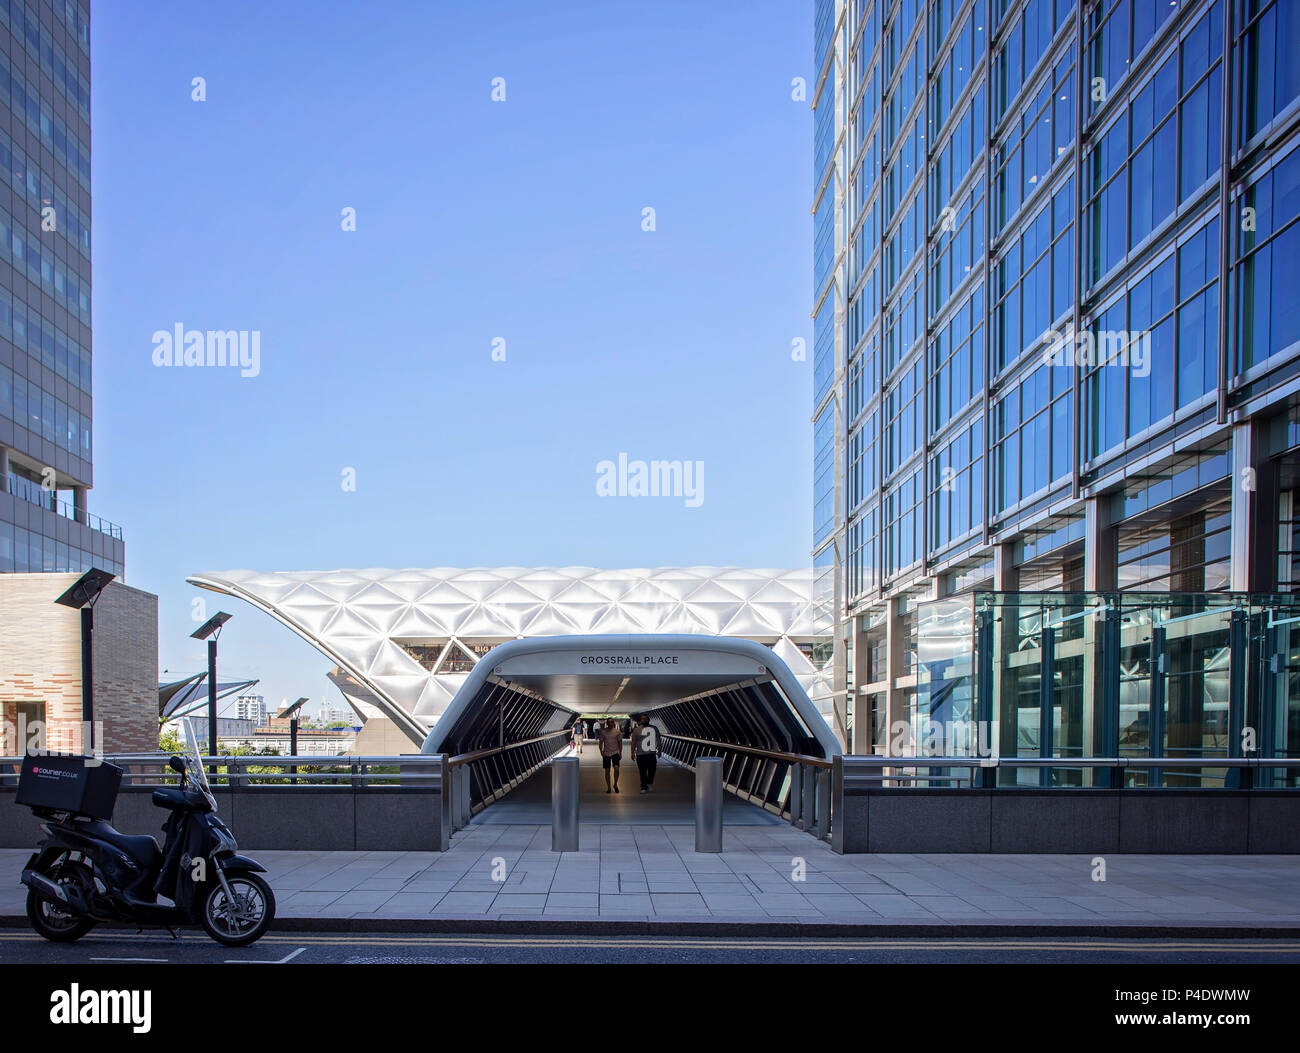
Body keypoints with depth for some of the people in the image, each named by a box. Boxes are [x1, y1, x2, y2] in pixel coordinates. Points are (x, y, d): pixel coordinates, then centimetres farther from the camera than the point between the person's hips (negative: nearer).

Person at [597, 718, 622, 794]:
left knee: (616, 768, -17)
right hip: (606, 753, 1)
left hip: (615, 752, -1)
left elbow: (620, 742, 6)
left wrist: (620, 753, 2)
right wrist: (601, 752, -7)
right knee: (607, 770, 3)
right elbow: (601, 743, 5)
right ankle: (608, 788, 13)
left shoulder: (617, 732, 1)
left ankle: (615, 785, 2)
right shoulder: (603, 732, 2)